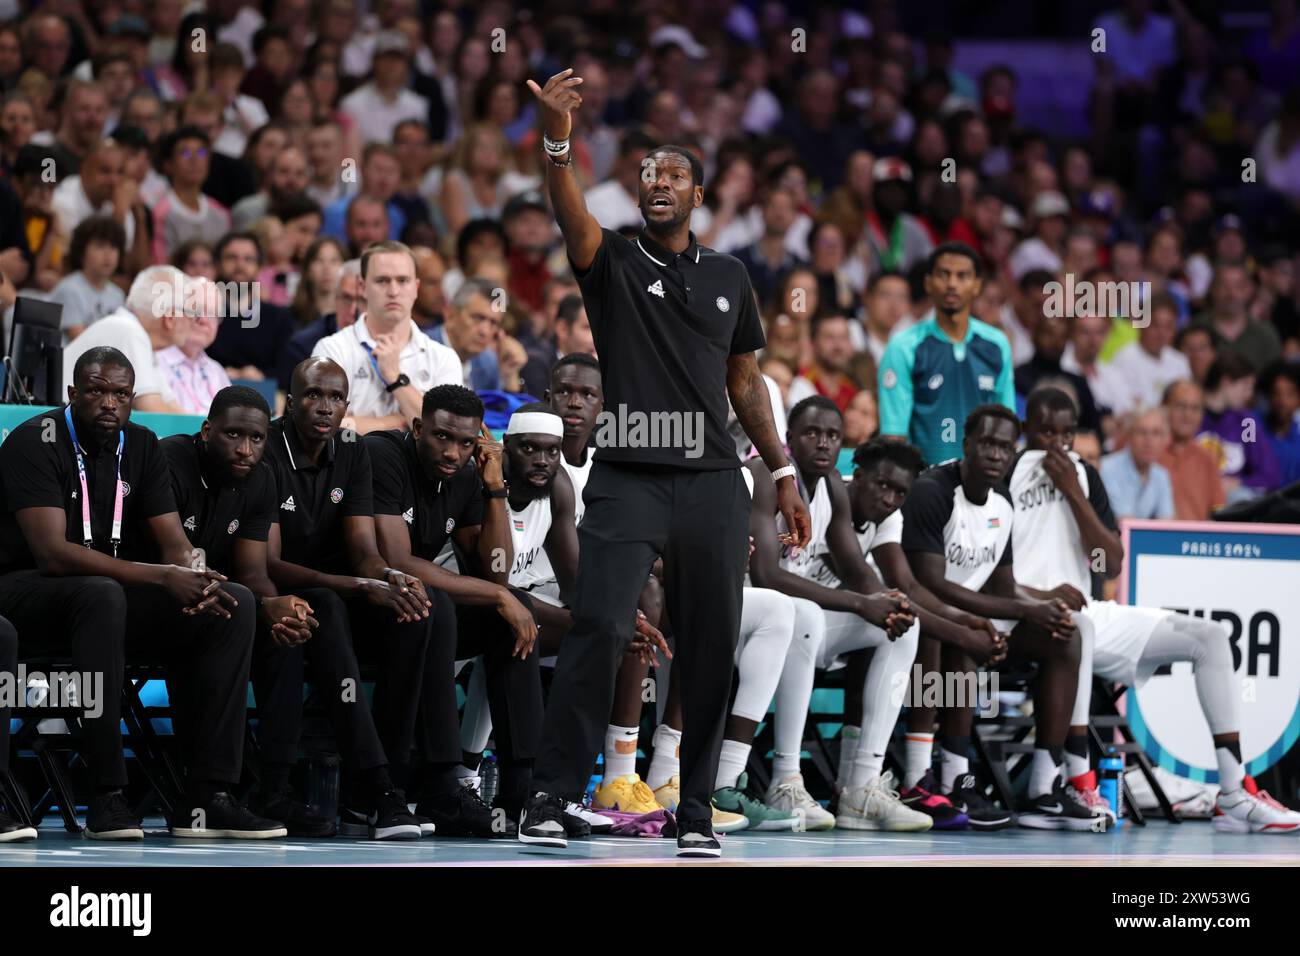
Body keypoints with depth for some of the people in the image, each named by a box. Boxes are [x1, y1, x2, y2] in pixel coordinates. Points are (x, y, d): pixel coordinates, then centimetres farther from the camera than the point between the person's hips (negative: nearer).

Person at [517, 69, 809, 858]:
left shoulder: (729, 277, 14)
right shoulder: (613, 263, 5)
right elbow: (573, 218, -17)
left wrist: (783, 474, 16)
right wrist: (558, 143, -35)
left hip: (713, 482, 3)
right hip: (628, 477, -3)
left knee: (712, 646, 3)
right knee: (599, 626, -17)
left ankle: (697, 812, 12)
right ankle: (551, 799, -13)